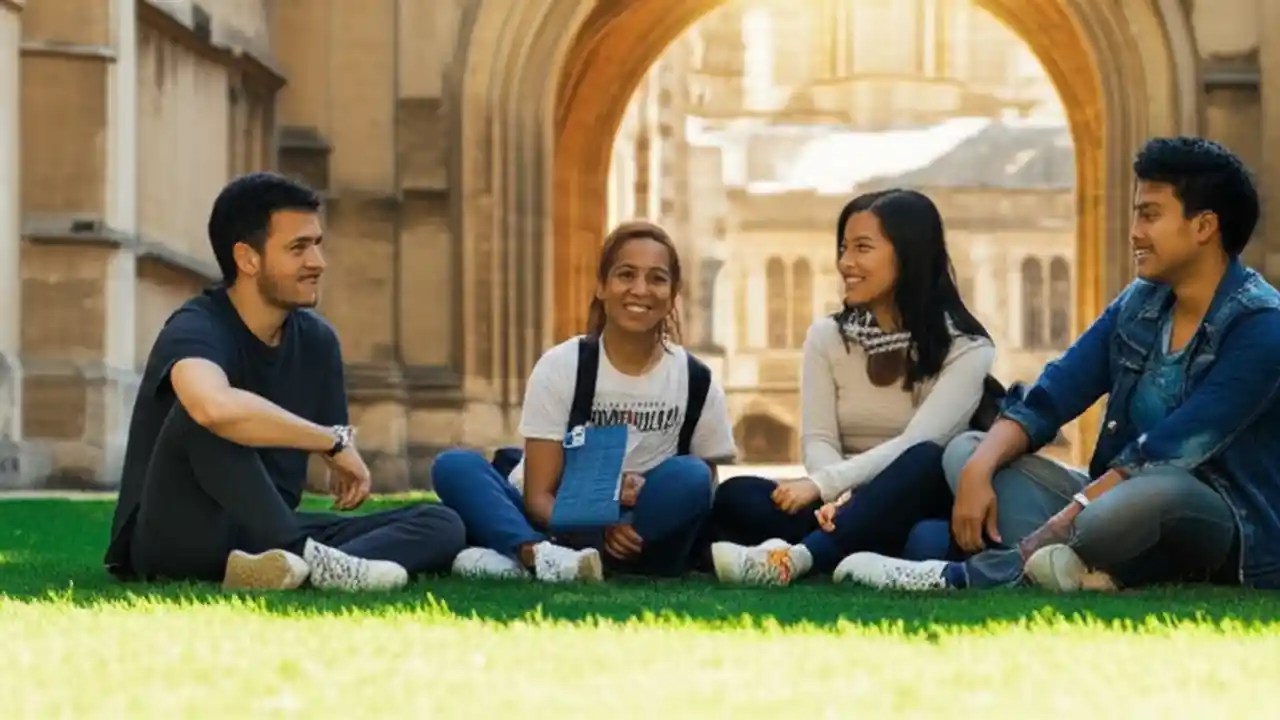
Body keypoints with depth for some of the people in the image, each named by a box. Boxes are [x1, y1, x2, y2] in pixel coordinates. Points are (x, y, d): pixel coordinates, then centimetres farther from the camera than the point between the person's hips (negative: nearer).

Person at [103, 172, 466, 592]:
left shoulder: (317, 340, 6)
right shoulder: (197, 330, -17)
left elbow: (345, 469, 16)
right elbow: (216, 408, -42)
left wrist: (346, 466, -9)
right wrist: (334, 440, -29)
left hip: (266, 536, 7)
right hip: (175, 538, -7)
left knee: (441, 525, -9)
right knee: (200, 410, -34)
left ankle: (309, 563, -37)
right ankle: (303, 557, -39)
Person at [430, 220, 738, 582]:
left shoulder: (695, 382, 0)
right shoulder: (561, 367, -3)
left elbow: (704, 493, 3)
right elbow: (538, 495, -8)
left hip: (635, 538, 0)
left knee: (690, 476, -28)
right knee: (454, 467, -22)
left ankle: (518, 557, -33)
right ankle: (542, 555, -51)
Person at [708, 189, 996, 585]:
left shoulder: (966, 348, -6)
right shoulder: (828, 336, 8)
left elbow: (915, 445, -18)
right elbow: (818, 441, -3)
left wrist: (822, 484, -27)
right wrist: (841, 497, -26)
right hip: (850, 511, 3)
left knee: (926, 461, -37)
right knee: (736, 496, -24)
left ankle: (797, 557, -51)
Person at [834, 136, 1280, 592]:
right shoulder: (1139, 305, 8)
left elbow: (1167, 455, -23)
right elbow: (1046, 402, 3)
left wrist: (1066, 517, -26)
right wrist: (979, 470, -16)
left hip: (1233, 532, -8)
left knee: (1156, 491, -42)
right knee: (965, 450, -4)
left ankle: (967, 576, -29)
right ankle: (1080, 566, -34)